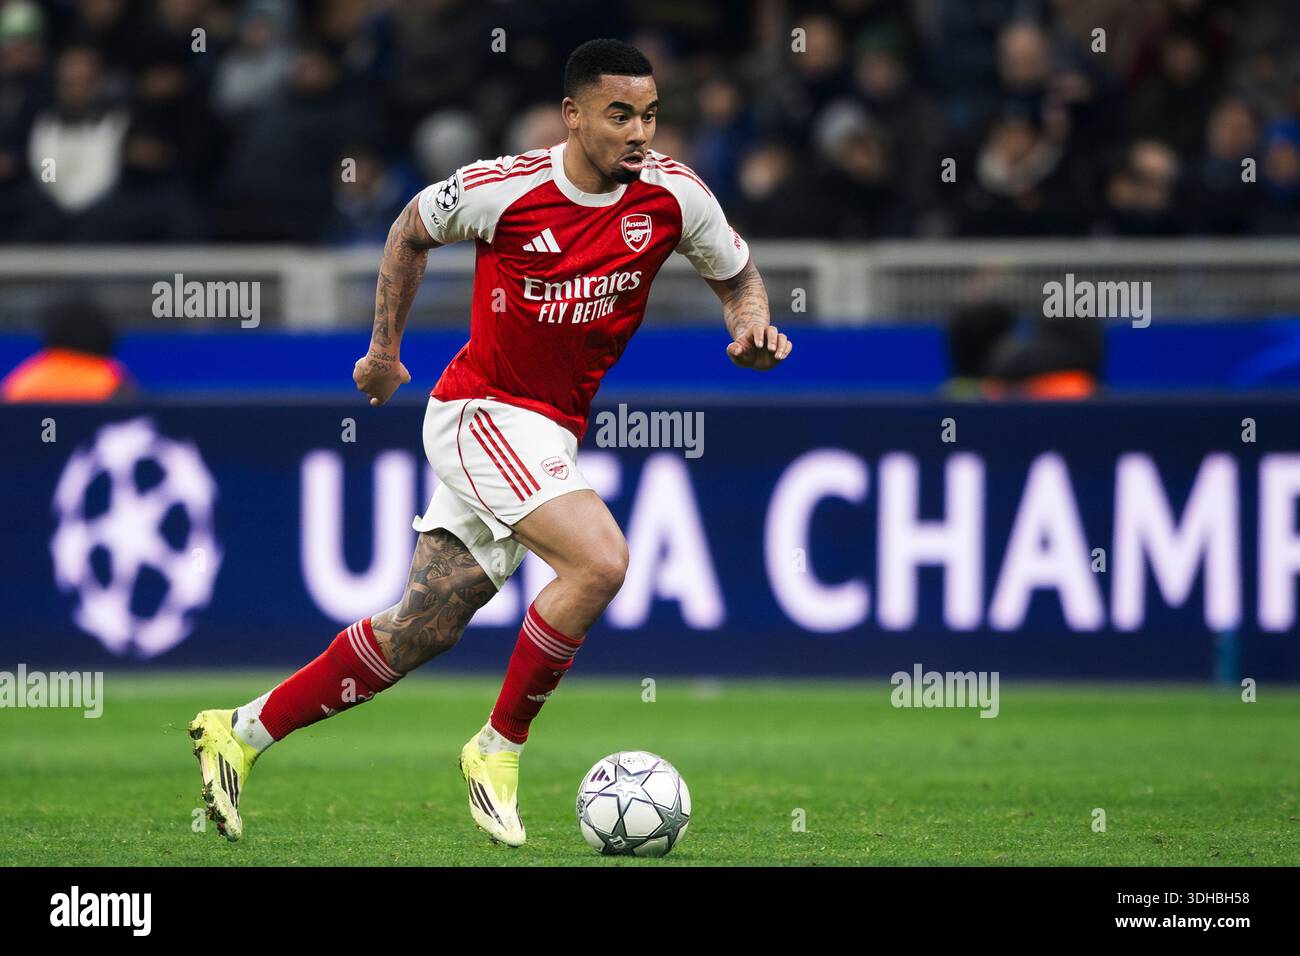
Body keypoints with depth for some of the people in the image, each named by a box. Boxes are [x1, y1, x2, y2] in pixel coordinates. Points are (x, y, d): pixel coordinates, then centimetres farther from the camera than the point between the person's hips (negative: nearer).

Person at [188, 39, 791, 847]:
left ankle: (241, 732, 20)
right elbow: (412, 229, 7)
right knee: (600, 560, -26)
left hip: (551, 437, 5)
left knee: (423, 631, 6)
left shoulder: (673, 195, -5)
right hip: (480, 410, -5)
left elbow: (738, 275, 12)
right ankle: (499, 750, -10)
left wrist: (753, 327, -10)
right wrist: (385, 347, 13)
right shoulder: (502, 190, -14)